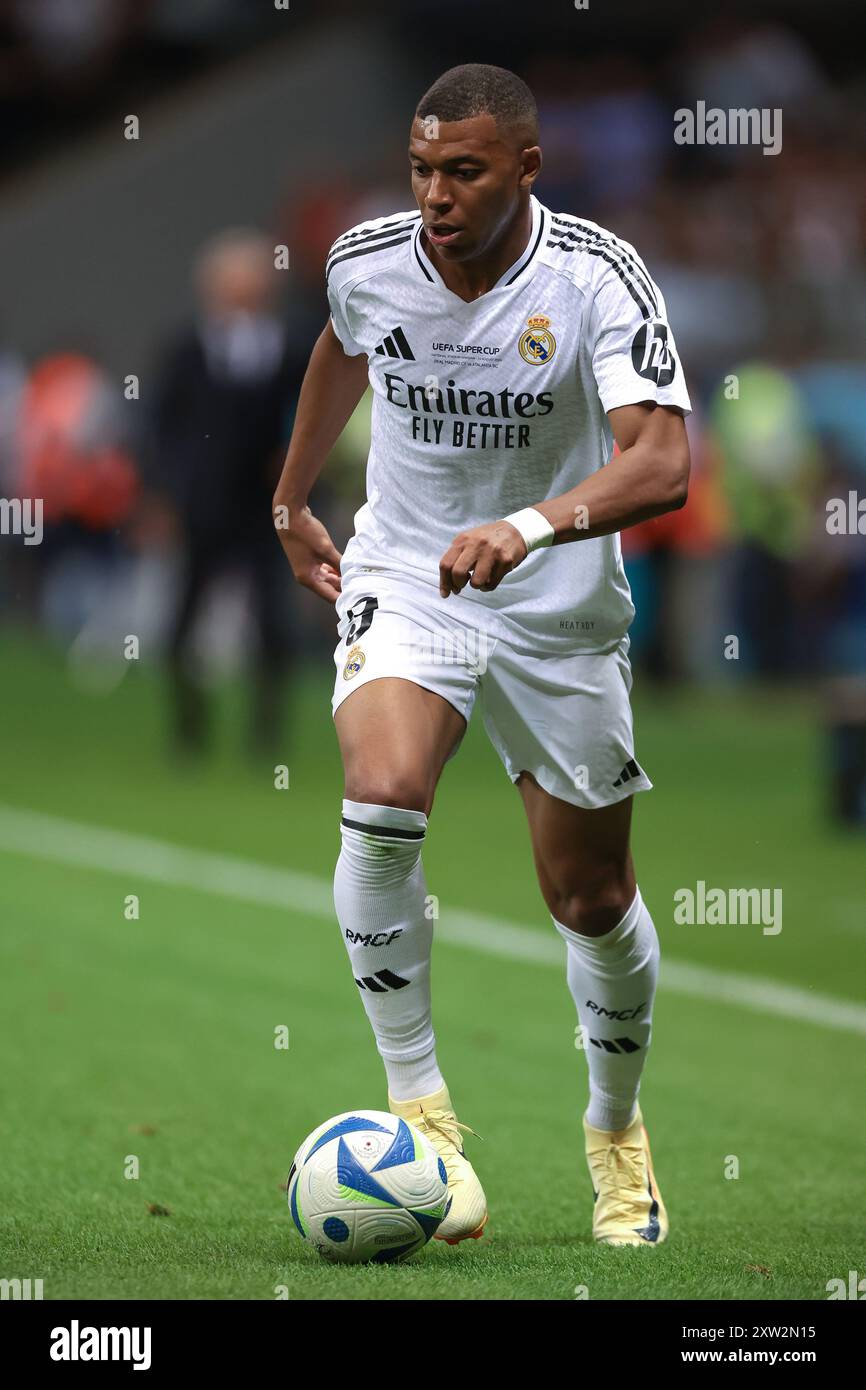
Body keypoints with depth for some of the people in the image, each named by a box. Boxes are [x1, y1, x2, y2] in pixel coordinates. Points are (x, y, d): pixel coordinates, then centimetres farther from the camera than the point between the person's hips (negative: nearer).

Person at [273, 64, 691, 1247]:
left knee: (592, 898, 8)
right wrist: (291, 500, 26)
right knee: (382, 799, -28)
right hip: (402, 583, 1)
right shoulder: (366, 262, -10)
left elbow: (663, 464, -33)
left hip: (559, 613, -1)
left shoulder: (599, 277, -21)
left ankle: (618, 1127, 35)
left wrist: (532, 525, -49)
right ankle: (418, 1105, -16)